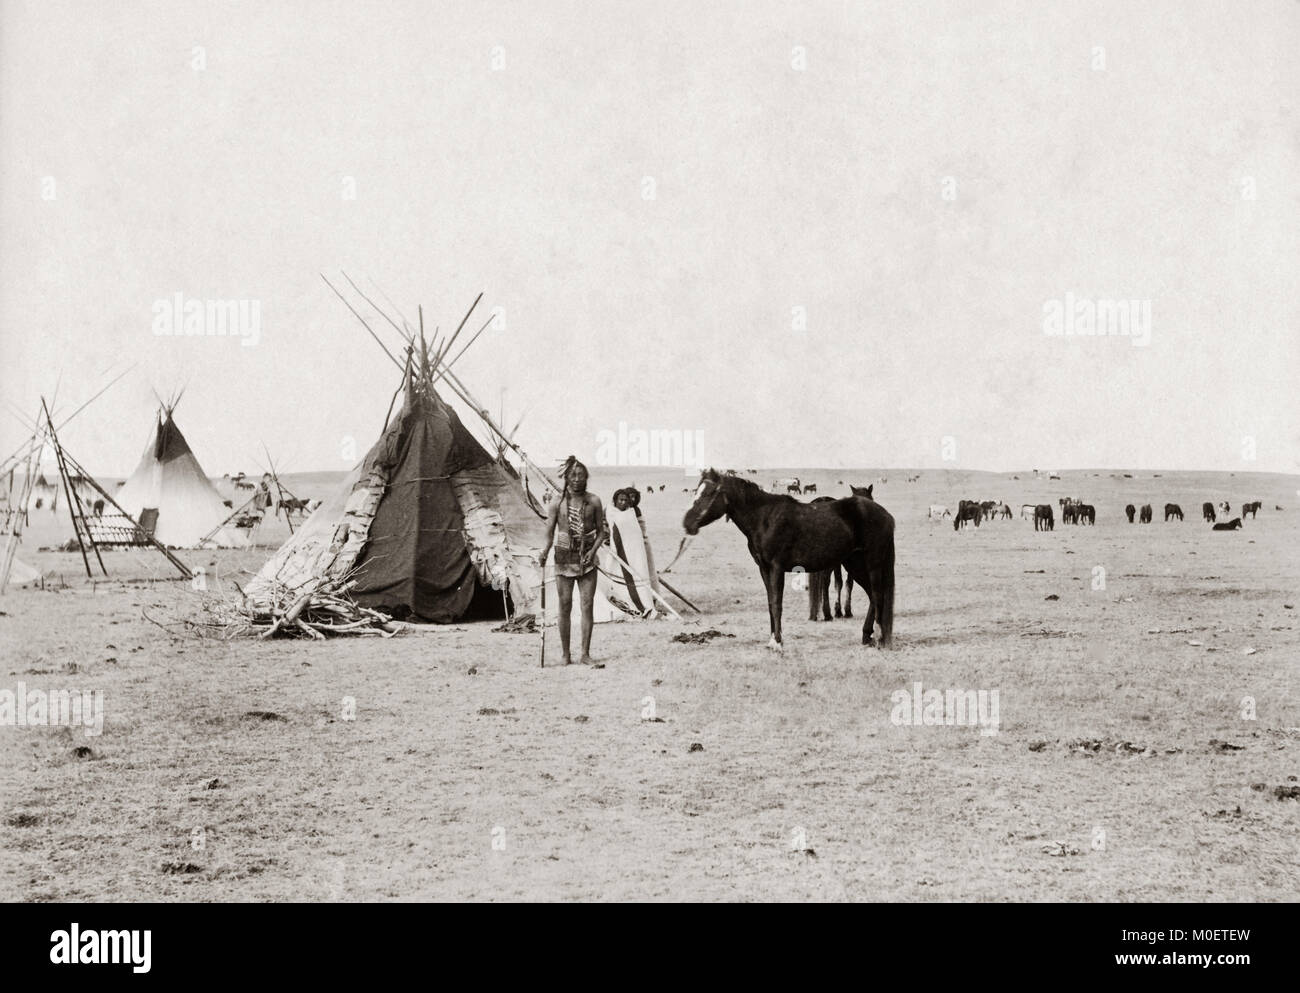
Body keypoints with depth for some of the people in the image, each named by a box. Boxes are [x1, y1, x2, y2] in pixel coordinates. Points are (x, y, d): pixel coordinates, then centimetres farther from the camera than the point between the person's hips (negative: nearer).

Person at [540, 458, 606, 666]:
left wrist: (593, 550, -9)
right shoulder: (558, 503, 0)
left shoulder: (593, 502, 2)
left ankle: (585, 654, 1)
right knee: (565, 607, 2)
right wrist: (546, 550, -19)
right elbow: (549, 533, 0)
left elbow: (601, 532, 7)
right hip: (564, 558, -1)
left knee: (587, 605, -4)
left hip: (587, 560, 1)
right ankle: (566, 655, 10)